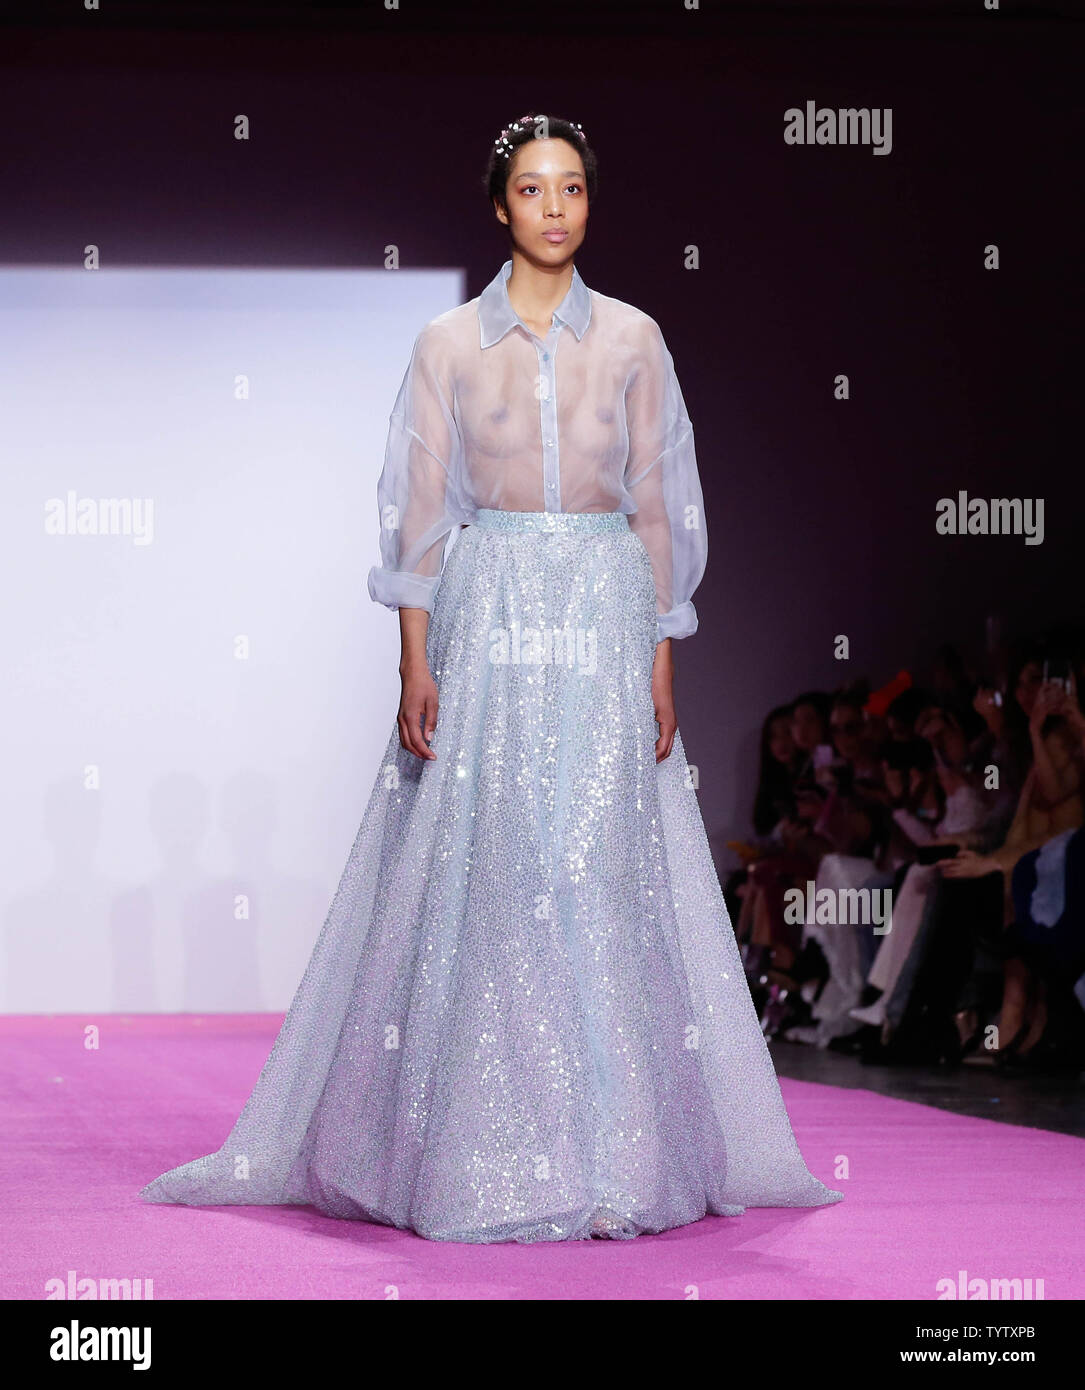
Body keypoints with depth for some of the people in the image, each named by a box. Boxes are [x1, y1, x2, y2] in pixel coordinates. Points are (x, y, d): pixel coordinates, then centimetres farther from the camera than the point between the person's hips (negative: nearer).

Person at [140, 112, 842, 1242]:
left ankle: (612, 1146, 6)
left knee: (607, 880, -2)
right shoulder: (448, 345, 4)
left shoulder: (632, 340, 7)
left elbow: (660, 509, 7)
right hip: (486, 627, -1)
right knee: (482, 882, -3)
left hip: (606, 625, 1)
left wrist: (662, 665, 1)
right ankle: (472, 1155, 5)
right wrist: (415, 667, -6)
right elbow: (418, 514, 2)